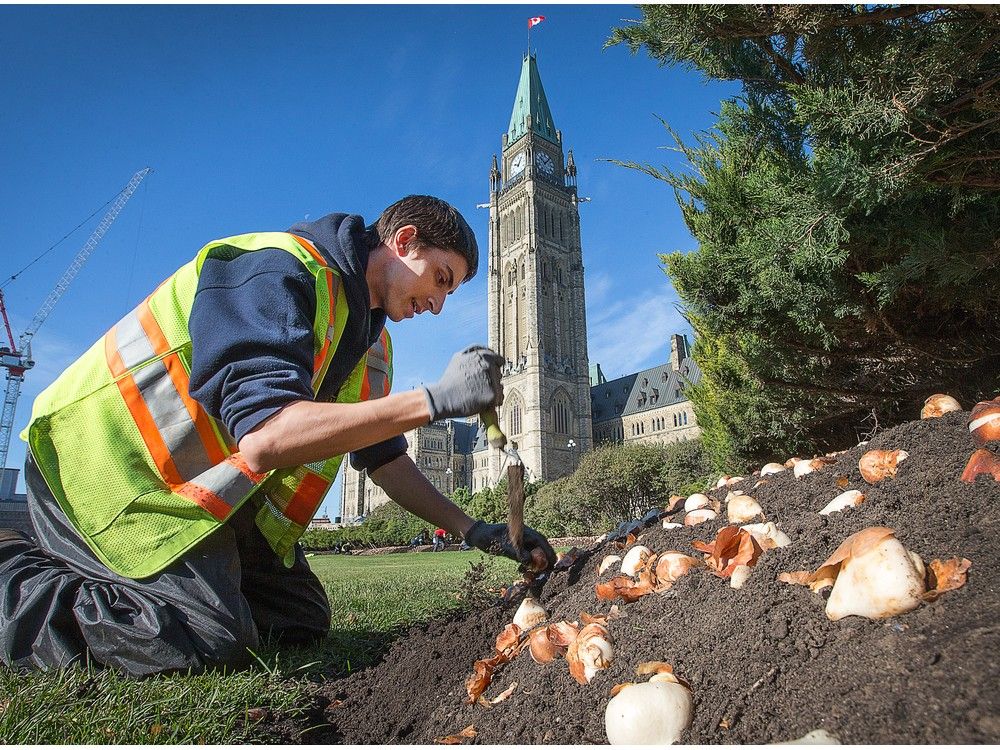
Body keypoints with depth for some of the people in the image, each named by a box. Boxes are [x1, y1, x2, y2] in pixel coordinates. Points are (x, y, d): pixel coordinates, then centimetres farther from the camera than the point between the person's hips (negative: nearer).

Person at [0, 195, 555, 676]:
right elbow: (264, 435, -35)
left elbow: (383, 456, 10)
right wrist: (437, 400, -35)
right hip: (109, 464, -9)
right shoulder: (278, 269, -21)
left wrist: (472, 530, 2)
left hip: (206, 488, 9)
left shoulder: (371, 341, 8)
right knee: (213, 642, -22)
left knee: (301, 621, 5)